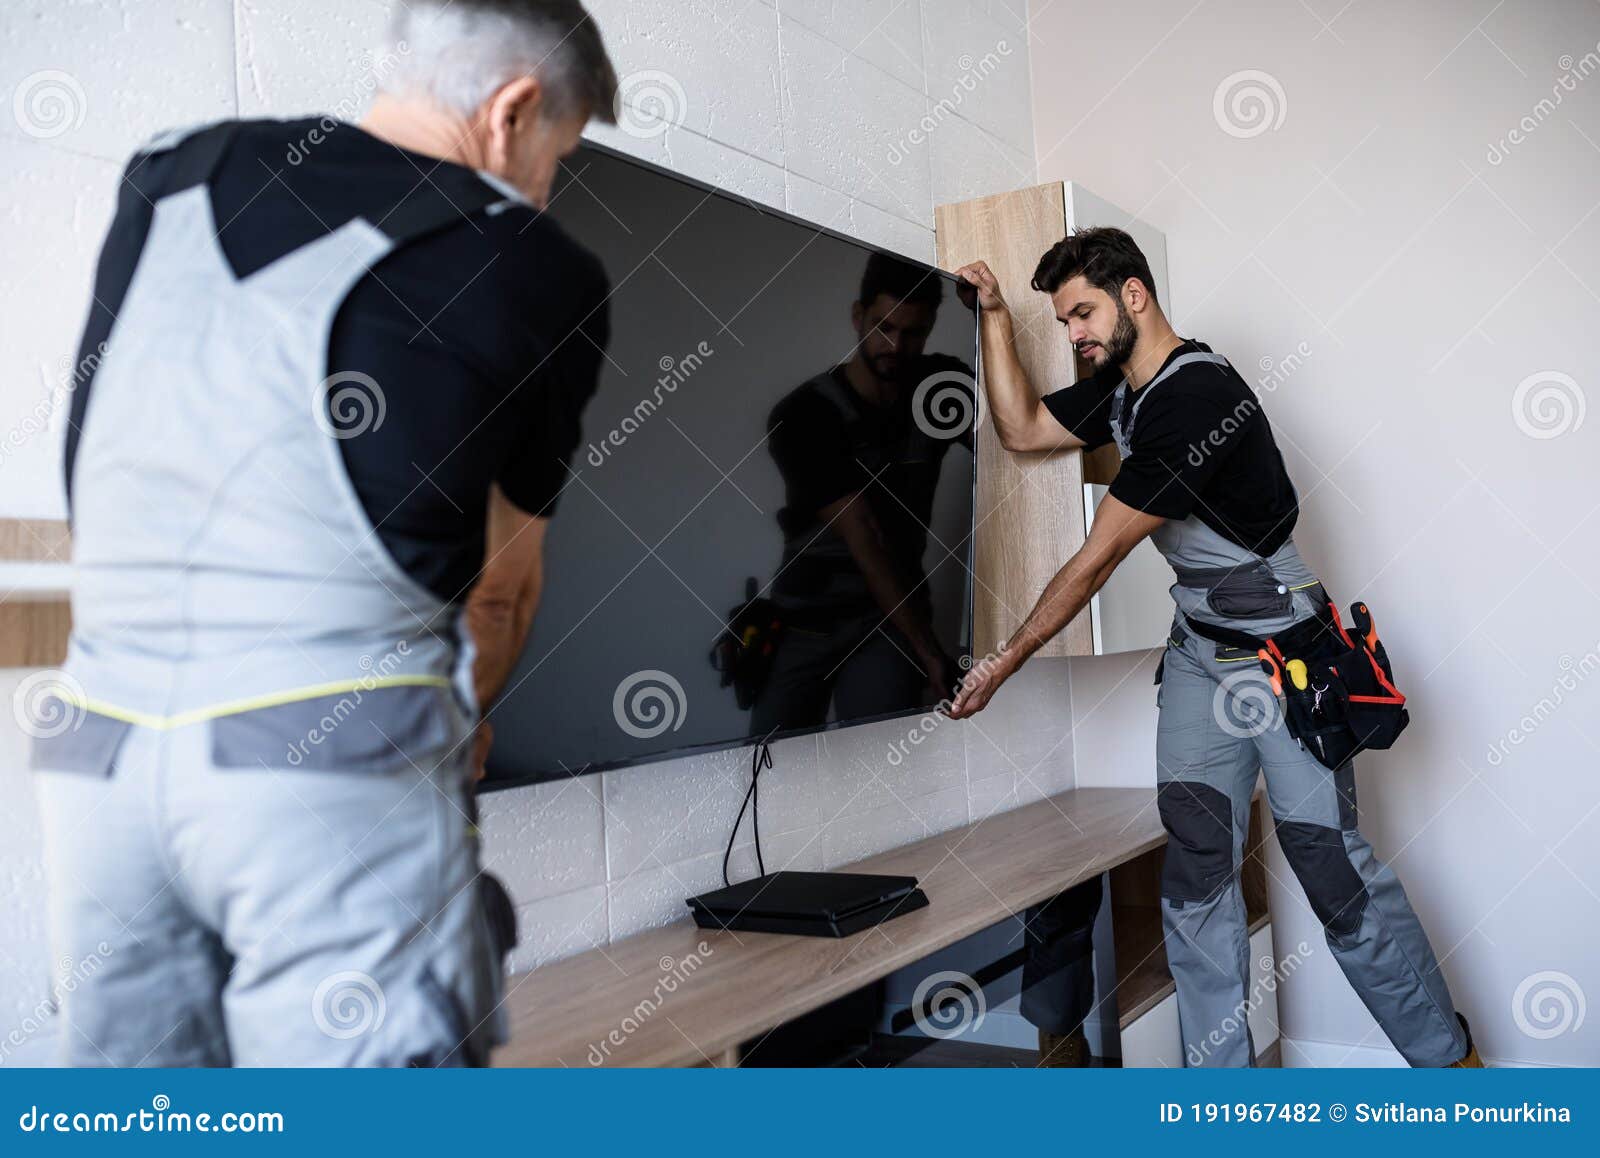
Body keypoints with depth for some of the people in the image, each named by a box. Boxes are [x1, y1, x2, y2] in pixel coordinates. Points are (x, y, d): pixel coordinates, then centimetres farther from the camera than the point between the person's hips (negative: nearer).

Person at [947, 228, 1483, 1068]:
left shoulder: (1195, 397, -22)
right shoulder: (1122, 387, 6)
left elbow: (1097, 559, -20)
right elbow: (1021, 429, 18)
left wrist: (1003, 664, -13)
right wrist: (995, 314, 10)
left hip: (1284, 653, -8)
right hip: (1198, 656, 8)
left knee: (1333, 866, -4)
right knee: (1194, 865, 0)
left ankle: (1448, 1055, 16)